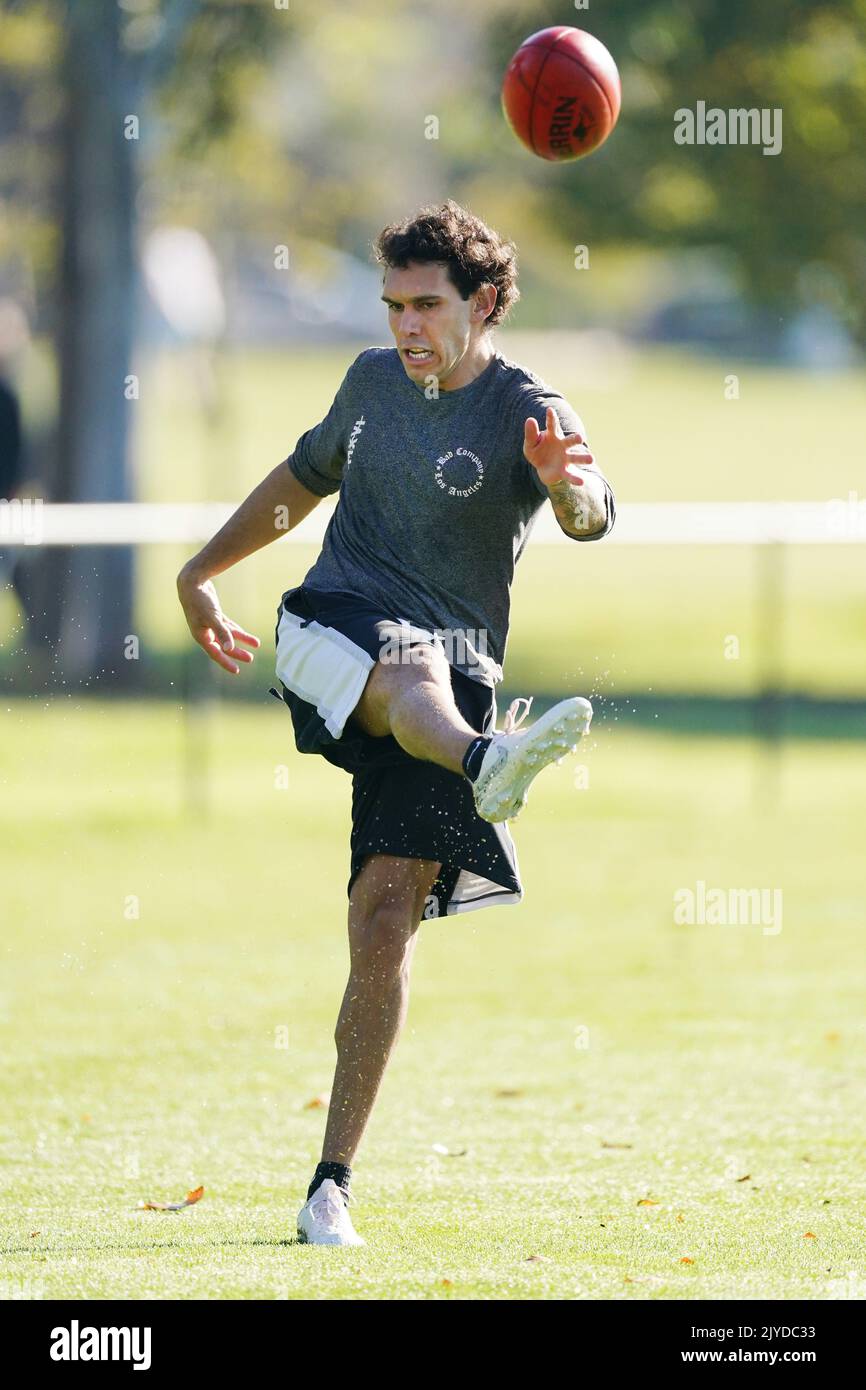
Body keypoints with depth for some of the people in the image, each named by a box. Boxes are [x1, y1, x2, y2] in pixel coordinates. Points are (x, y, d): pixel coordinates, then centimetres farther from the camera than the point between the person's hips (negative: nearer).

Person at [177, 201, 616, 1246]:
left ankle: (332, 1183, -5)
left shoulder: (525, 413, -5)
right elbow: (307, 474, 33)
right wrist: (204, 569, 41)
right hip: (334, 626, 2)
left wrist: (573, 486, -52)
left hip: (450, 670, -2)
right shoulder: (374, 381, 13)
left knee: (388, 914, -13)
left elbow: (590, 517, -27)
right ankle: (487, 764, -76)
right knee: (416, 671, -37)